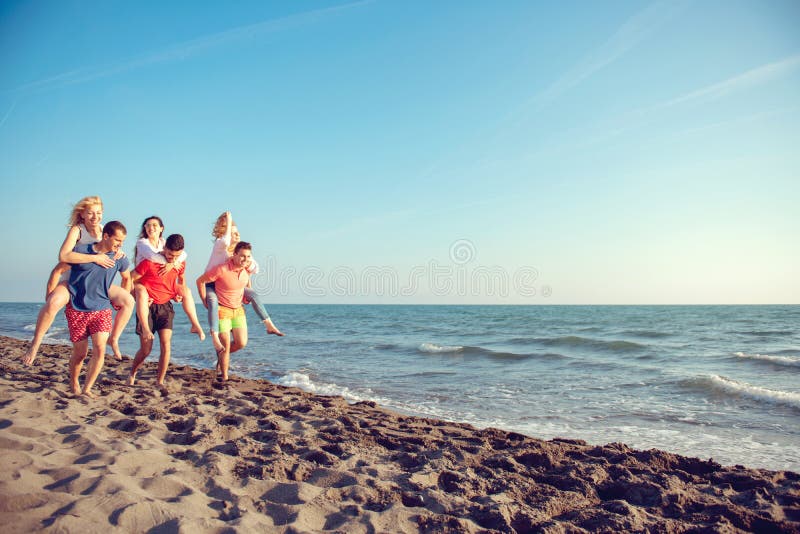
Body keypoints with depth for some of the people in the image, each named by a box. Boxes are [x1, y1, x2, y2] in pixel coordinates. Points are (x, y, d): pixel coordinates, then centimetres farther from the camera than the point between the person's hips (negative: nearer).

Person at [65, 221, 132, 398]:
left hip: (102, 309, 2)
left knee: (100, 350, -14)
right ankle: (74, 384, 33)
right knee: (80, 353, 6)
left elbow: (127, 278, 20)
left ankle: (86, 389, -2)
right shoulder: (80, 250, -7)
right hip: (76, 310, -2)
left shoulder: (119, 258, 0)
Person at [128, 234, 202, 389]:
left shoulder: (181, 264, 0)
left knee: (166, 345, -8)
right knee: (146, 349, -1)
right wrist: (141, 297, -16)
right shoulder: (149, 262, -16)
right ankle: (132, 374, 28)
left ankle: (160, 382, 4)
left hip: (165, 306, 4)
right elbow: (132, 280, -6)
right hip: (147, 306, -3)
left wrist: (177, 294, 3)